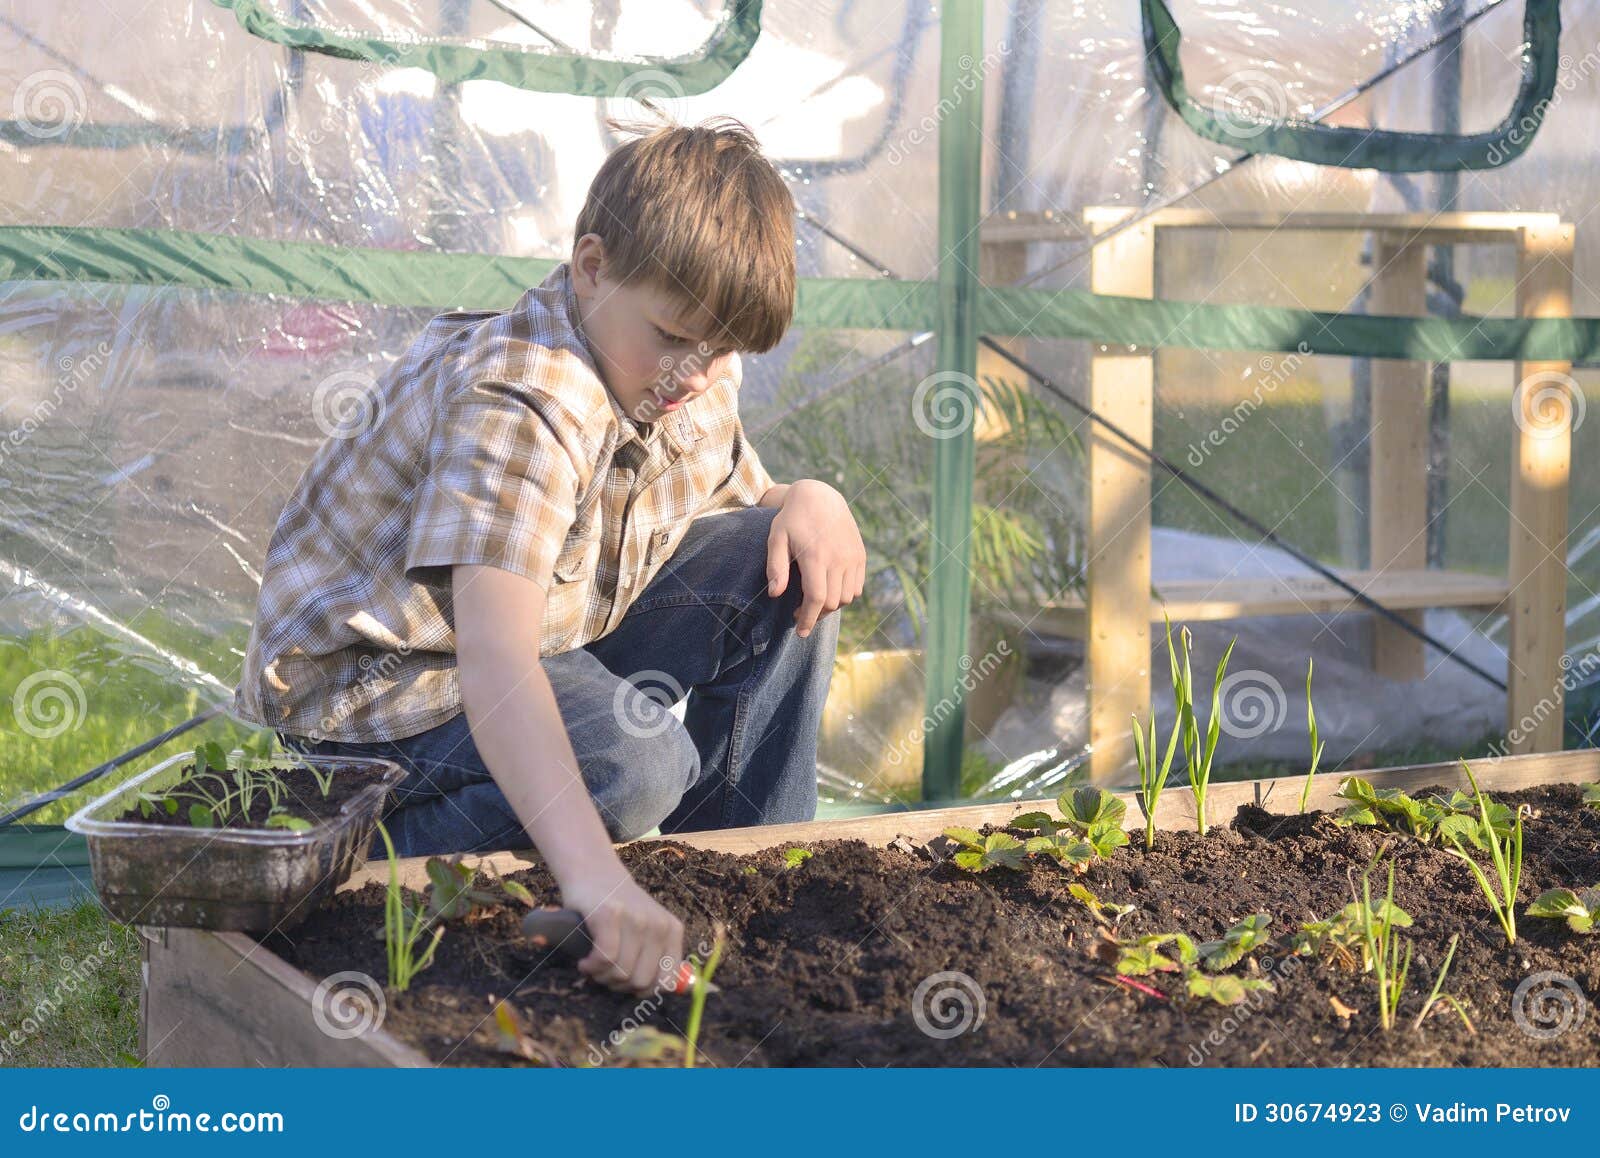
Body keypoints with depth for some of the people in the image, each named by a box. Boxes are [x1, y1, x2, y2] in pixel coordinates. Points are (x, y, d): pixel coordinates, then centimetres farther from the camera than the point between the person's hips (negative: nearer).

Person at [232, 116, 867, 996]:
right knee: (632, 764, -34)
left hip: (559, 635, 9)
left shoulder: (692, 373, -5)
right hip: (386, 680, -8)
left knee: (788, 573, -4)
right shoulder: (518, 402, -33)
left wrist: (810, 501, -13)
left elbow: (746, 501, 14)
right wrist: (594, 875, -58)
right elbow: (492, 660, -46)